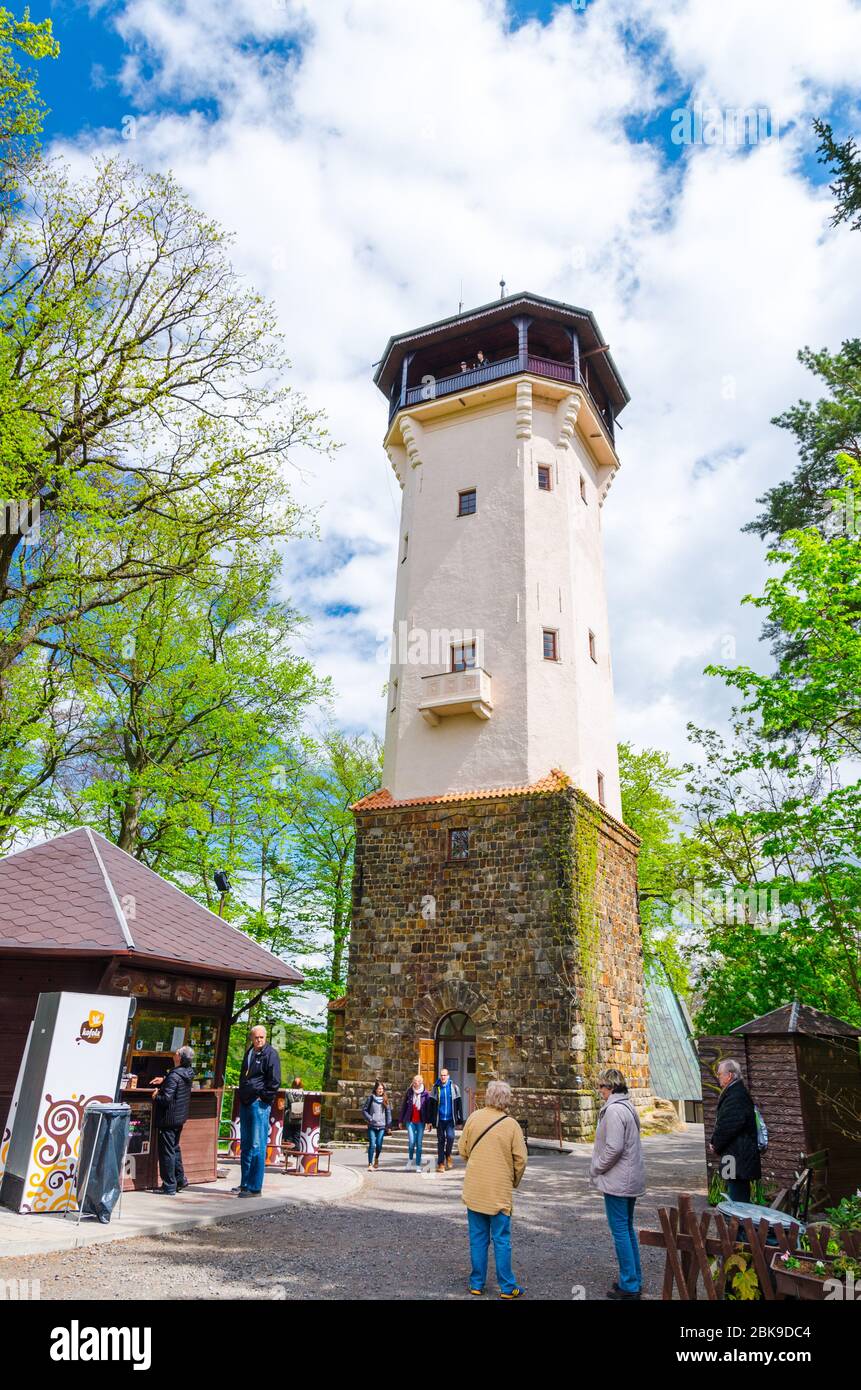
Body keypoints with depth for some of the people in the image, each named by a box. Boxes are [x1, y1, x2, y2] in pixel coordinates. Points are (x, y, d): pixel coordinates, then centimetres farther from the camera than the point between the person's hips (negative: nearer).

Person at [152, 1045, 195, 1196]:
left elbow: (166, 1098, -27)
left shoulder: (174, 1076, -24)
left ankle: (169, 1186, 9)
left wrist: (156, 1096, -9)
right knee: (174, 1148, 22)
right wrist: (163, 1080, 13)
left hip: (168, 1119, -8)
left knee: (166, 1151, 2)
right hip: (180, 1118, 9)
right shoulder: (188, 1073, 2)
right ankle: (180, 1179, 28)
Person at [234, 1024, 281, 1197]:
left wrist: (264, 1098, -11)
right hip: (245, 1103, 8)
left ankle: (255, 1188, 2)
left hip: (260, 1104, -8)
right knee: (245, 1144, 15)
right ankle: (245, 1184, 26)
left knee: (257, 1146, -5)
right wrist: (242, 1096, 16)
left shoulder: (270, 1054, -10)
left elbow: (275, 1081, -12)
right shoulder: (249, 1053, 13)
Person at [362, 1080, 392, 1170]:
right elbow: (364, 1110, 3)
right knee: (372, 1145, -10)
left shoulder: (385, 1099, 7)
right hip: (372, 1126, -2)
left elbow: (388, 1112, 9)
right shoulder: (371, 1098, 0)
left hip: (382, 1126, 2)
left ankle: (376, 1159, 28)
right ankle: (370, 1164, 0)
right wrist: (370, 1118, -11)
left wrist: (389, 1126, 5)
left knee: (379, 1145, -1)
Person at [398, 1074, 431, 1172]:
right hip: (410, 1121, 0)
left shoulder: (426, 1094, -4)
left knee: (419, 1143, 2)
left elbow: (428, 1108, -2)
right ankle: (410, 1159, 20)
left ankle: (418, 1165, 13)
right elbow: (404, 1106, 7)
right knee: (411, 1141, -8)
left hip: (421, 1122, 0)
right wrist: (401, 1120, 8)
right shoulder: (409, 1092, 1)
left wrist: (428, 1121, -8)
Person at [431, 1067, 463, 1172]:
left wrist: (460, 1119, 1)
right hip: (440, 1119, 1)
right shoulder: (436, 1088, 2)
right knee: (440, 1140, 6)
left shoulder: (454, 1088, 1)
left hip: (450, 1119, -1)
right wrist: (431, 1120, 0)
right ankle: (441, 1163, 16)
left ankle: (448, 1155, 11)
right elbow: (431, 1105, 4)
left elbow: (459, 1104, 4)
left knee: (450, 1136, -16)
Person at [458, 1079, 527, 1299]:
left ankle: (477, 1284, 22)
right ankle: (507, 1287, 16)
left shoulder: (474, 1117, -5)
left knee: (478, 1238, 14)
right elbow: (520, 1159, -9)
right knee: (501, 1240, 9)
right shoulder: (511, 1124, -13)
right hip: (500, 1192, -2)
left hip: (474, 1190, 2)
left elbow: (463, 1150, 3)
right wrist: (515, 1181, 9)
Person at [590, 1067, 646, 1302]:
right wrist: (598, 1168, 15)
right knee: (628, 1229, 18)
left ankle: (628, 1287, 7)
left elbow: (613, 1148, -24)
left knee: (620, 1231, 0)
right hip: (630, 1179, 10)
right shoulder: (626, 1106, 11)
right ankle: (634, 1280, 27)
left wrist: (595, 1169, -10)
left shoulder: (614, 1110, -20)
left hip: (618, 1181, -10)